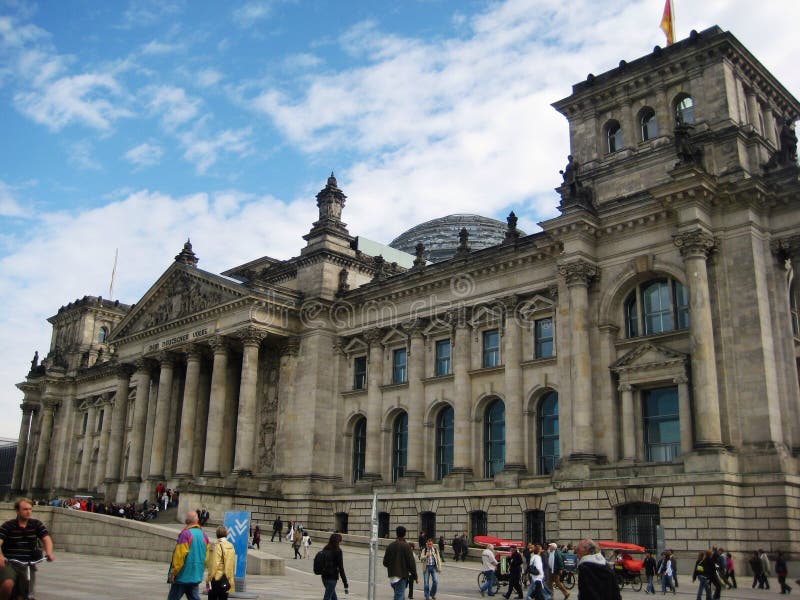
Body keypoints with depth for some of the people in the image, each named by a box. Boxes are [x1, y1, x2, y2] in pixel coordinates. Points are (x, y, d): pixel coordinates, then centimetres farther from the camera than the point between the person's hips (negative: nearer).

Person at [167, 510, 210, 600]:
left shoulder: (185, 533, -15)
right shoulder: (204, 535, 8)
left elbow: (179, 555, -17)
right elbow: (206, 557, 13)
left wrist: (173, 573, -11)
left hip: (183, 576, -6)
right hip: (196, 576, 6)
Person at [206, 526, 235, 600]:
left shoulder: (218, 546, -11)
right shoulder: (231, 546, 8)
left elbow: (214, 564, -15)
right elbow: (233, 565, 11)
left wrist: (208, 580, -9)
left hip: (216, 580, -5)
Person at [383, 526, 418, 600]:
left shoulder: (390, 546, 6)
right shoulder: (406, 546, -11)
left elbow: (385, 562, 8)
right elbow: (411, 562, -11)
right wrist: (415, 577, -4)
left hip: (392, 576, 6)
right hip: (402, 575, -6)